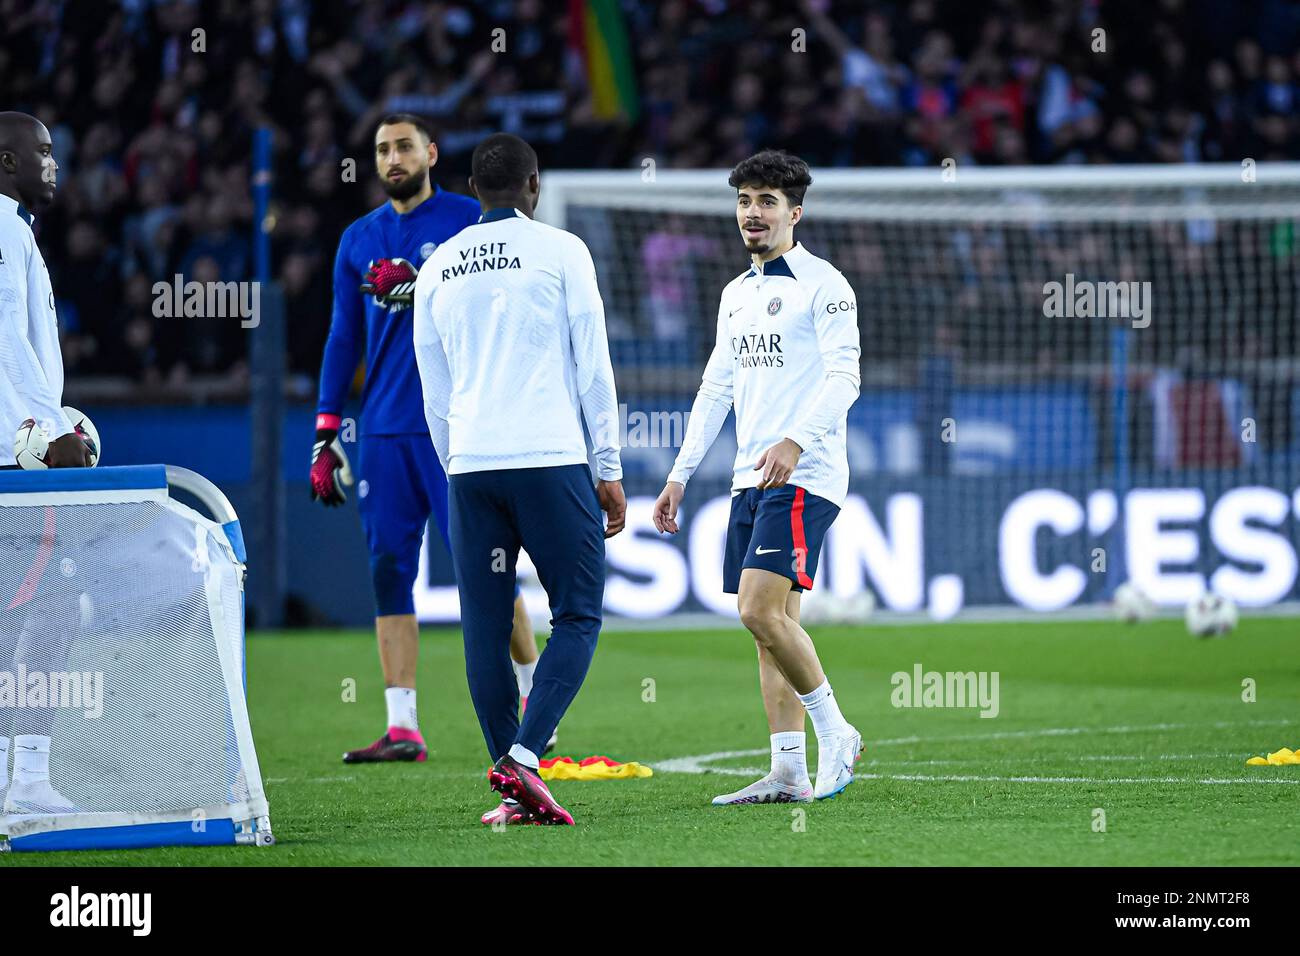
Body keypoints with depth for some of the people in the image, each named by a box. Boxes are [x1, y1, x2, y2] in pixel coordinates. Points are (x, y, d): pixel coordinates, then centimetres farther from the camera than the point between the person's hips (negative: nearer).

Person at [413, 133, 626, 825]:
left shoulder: (437, 268, 13)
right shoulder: (560, 251, 1)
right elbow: (592, 369, 1)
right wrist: (610, 471, 5)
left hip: (469, 466, 4)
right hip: (550, 459, -4)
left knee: (485, 630, 5)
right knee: (577, 618, 2)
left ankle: (514, 794, 3)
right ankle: (522, 757, -17)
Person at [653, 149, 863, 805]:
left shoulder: (822, 285, -5)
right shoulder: (736, 294, 19)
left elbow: (843, 377, -15)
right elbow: (716, 388, 24)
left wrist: (796, 442, -29)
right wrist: (680, 475, 20)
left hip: (803, 475, -8)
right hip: (750, 478, 8)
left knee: (761, 609, -19)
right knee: (771, 624, 4)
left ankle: (835, 733, -5)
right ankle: (789, 773, 5)